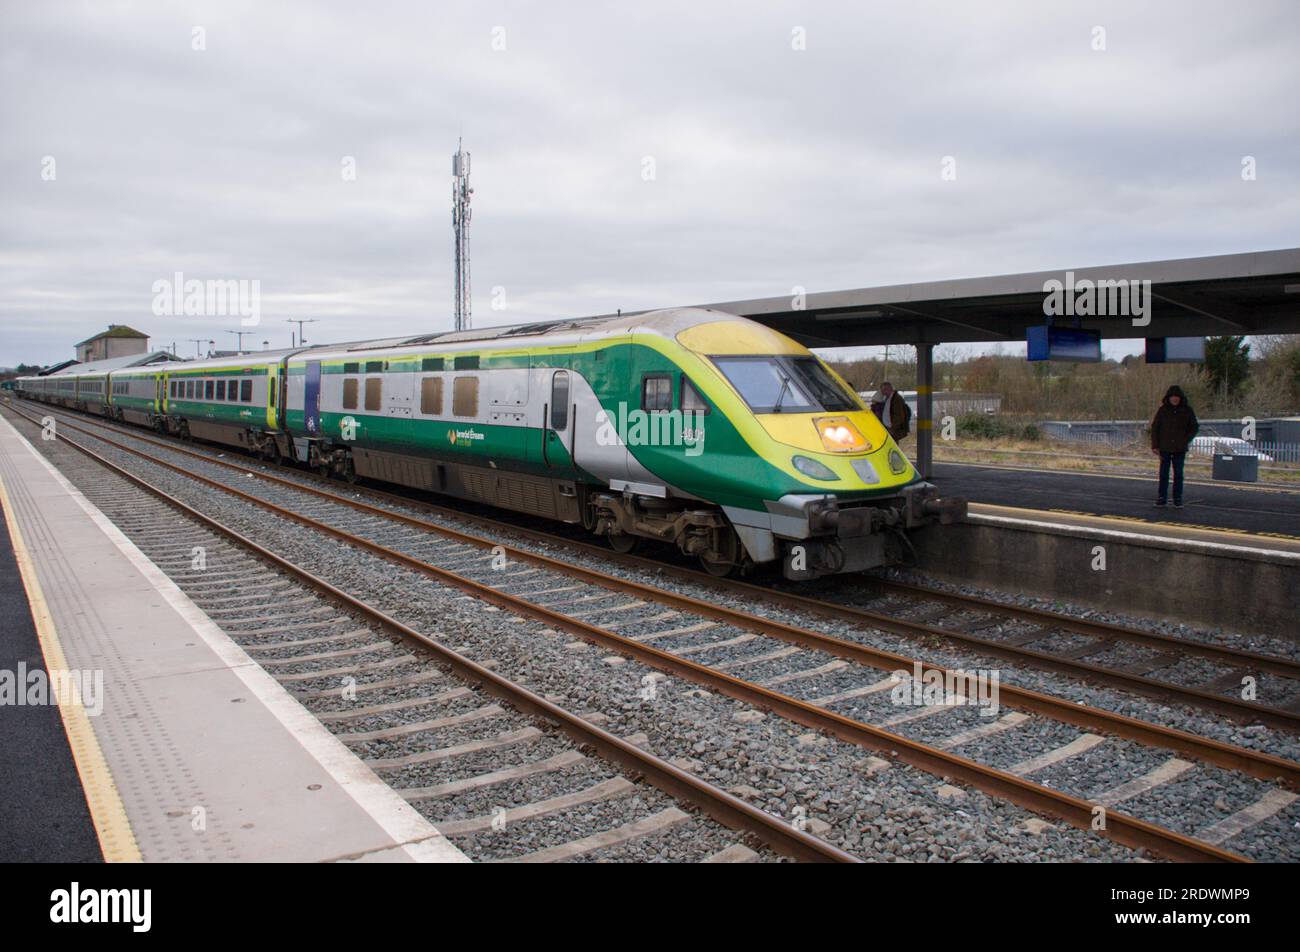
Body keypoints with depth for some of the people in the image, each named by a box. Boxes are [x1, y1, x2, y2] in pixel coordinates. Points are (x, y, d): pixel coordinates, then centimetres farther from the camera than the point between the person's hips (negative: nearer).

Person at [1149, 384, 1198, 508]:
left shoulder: (1187, 410, 1)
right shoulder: (1163, 410, 0)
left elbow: (1194, 427, 10)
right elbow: (1155, 427, 4)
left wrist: (1186, 440, -3)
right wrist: (1155, 445, -2)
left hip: (1180, 449, 0)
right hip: (1165, 448, 0)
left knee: (1178, 474, 4)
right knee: (1163, 473, 5)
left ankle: (1178, 499, 9)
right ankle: (1162, 498, 11)